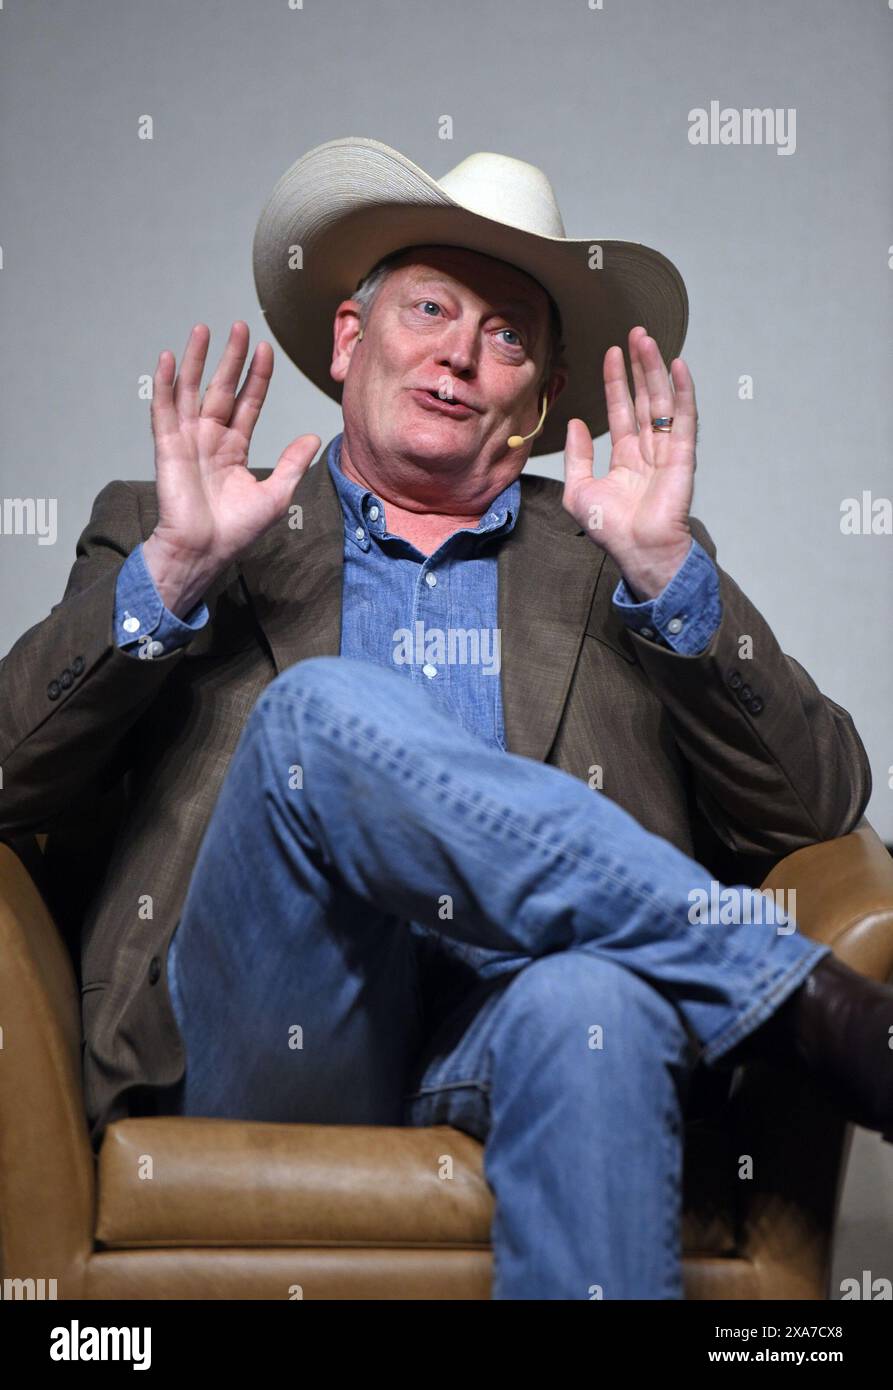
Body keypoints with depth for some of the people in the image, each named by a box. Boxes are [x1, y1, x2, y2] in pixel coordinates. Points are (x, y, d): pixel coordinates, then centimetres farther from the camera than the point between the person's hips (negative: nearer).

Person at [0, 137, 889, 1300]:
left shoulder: (610, 565, 21)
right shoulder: (164, 536, 19)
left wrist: (667, 571, -4)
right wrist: (171, 570, -6)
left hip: (510, 1036, 0)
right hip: (271, 1048, 1)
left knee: (591, 999, -36)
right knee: (328, 707, -28)